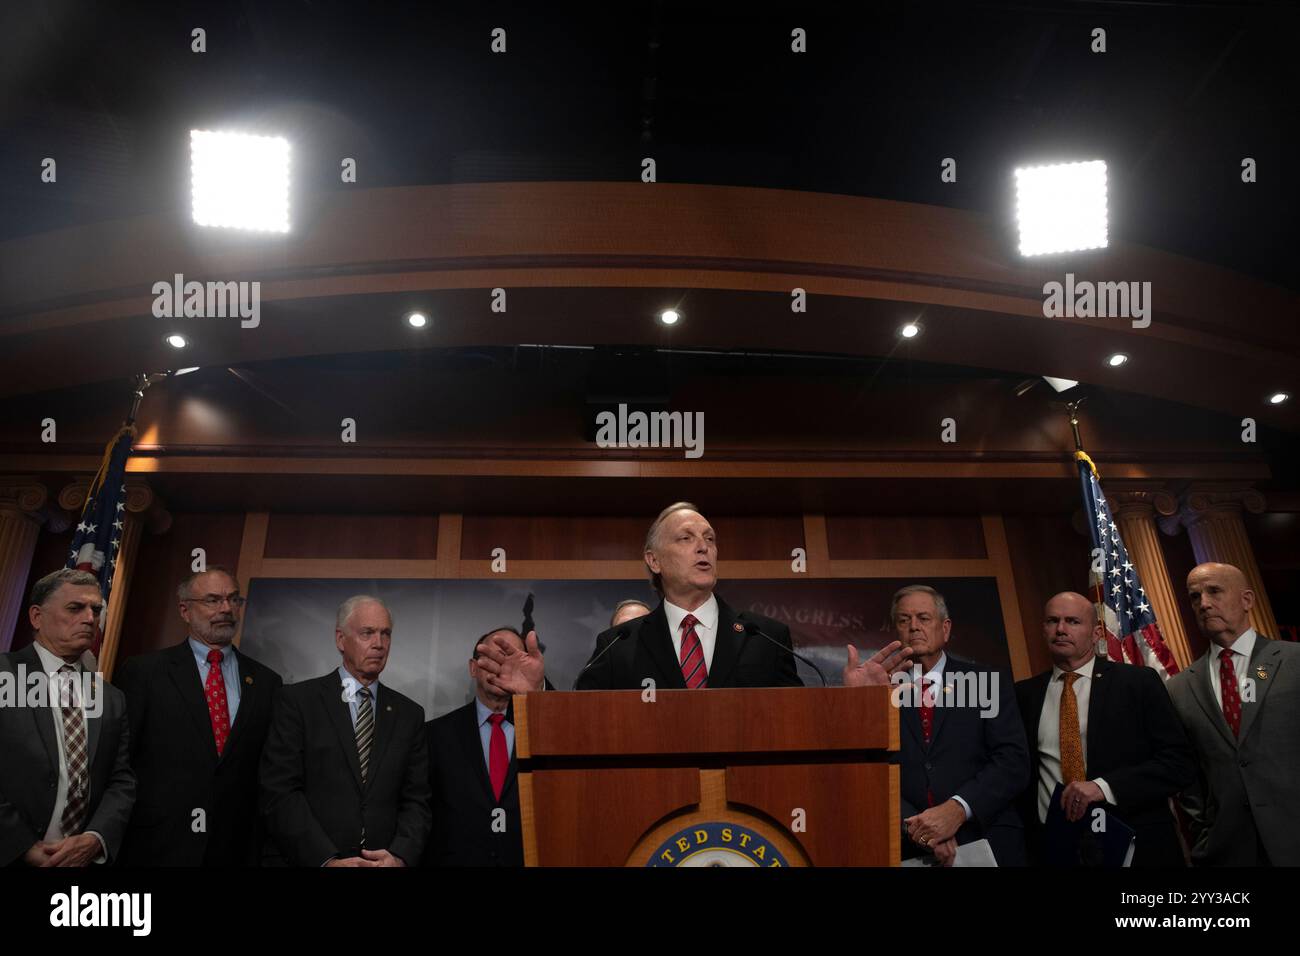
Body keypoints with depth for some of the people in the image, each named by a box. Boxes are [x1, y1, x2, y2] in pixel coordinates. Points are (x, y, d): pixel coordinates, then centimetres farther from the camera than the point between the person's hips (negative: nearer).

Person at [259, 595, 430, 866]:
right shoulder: (296, 700, -2)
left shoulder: (410, 714, 7)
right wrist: (326, 860, -16)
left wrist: (400, 856, -13)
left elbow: (416, 800, 4)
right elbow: (279, 792, -8)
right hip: (305, 861, -1)